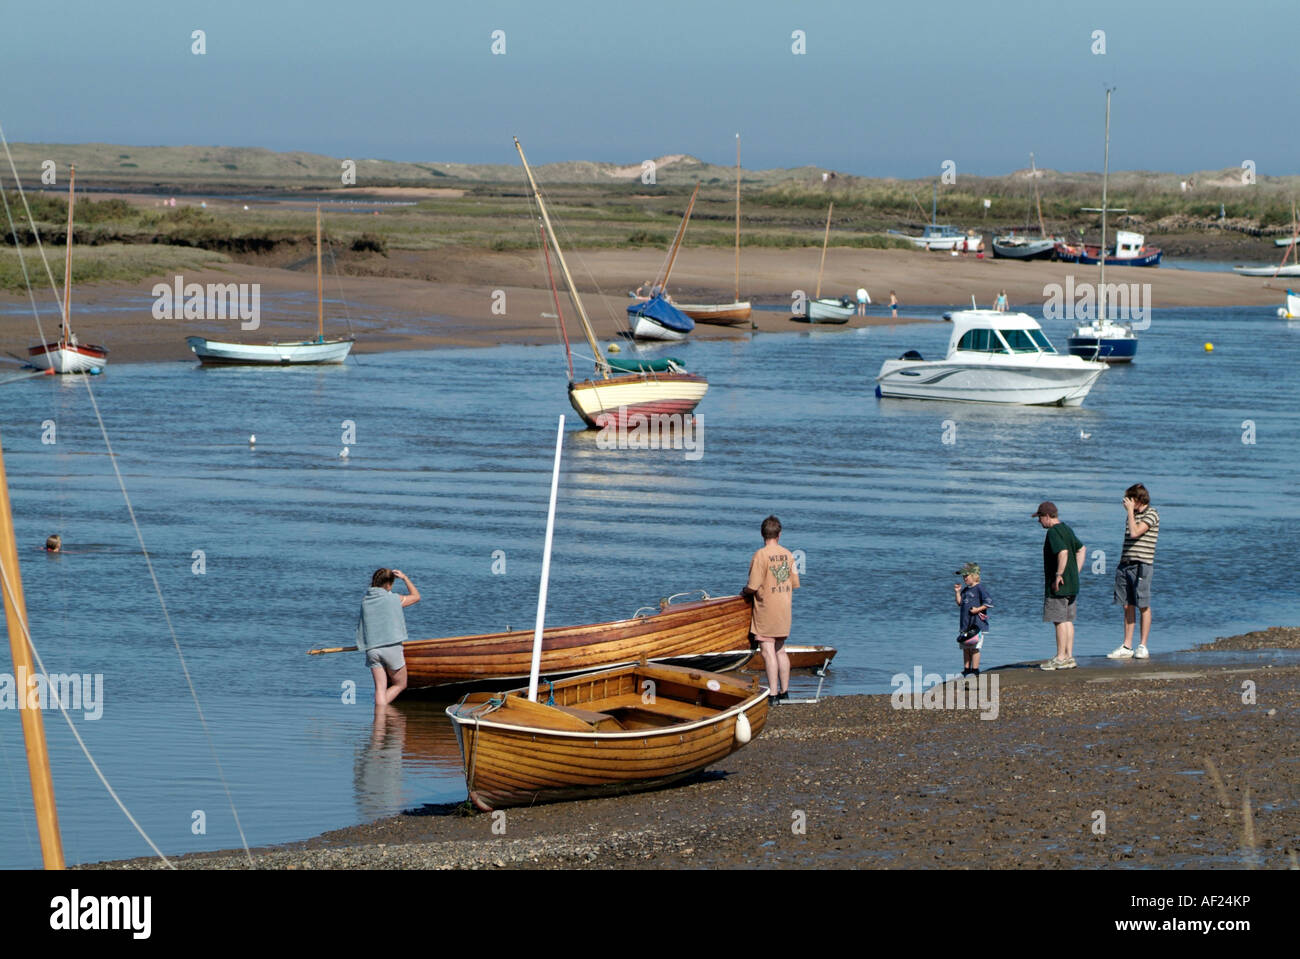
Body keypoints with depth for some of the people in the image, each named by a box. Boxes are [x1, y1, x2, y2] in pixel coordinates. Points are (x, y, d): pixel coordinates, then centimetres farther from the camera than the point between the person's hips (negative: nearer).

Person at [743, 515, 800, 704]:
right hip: (784, 610, 6)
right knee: (780, 650, 15)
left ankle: (773, 694, -8)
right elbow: (794, 584, 10)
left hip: (766, 609, -6)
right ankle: (784, 692, 21)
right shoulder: (788, 555, 4)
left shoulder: (760, 555, -15)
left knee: (768, 651, -5)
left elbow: (753, 587, -17)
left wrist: (745, 590, 5)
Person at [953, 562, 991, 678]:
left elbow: (989, 602, -13)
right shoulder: (965, 590, 15)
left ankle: (975, 671, -3)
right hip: (965, 624, 8)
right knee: (965, 647, 11)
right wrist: (957, 592, 4)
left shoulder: (979, 589, -9)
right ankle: (966, 670, 18)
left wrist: (978, 609, -18)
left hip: (977, 623, -8)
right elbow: (960, 602, 15)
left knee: (975, 648, -7)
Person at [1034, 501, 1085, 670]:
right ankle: (1069, 657, 14)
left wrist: (1058, 575, -24)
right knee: (1068, 620, 12)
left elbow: (1063, 552, -30)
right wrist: (1076, 571, 20)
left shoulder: (1053, 532, -15)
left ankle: (1060, 658, -3)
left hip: (1058, 586, -10)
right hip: (1072, 585, 10)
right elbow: (1081, 549, 25)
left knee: (1060, 620, -5)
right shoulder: (1066, 529, 15)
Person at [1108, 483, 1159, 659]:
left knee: (1143, 606, -2)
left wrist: (1130, 511, -13)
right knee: (1127, 606, 6)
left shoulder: (1151, 515, -6)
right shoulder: (1132, 515, 18)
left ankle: (1143, 647, 2)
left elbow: (1135, 533, -19)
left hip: (1141, 564, -7)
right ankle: (1126, 647, 6)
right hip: (1126, 564, 7)